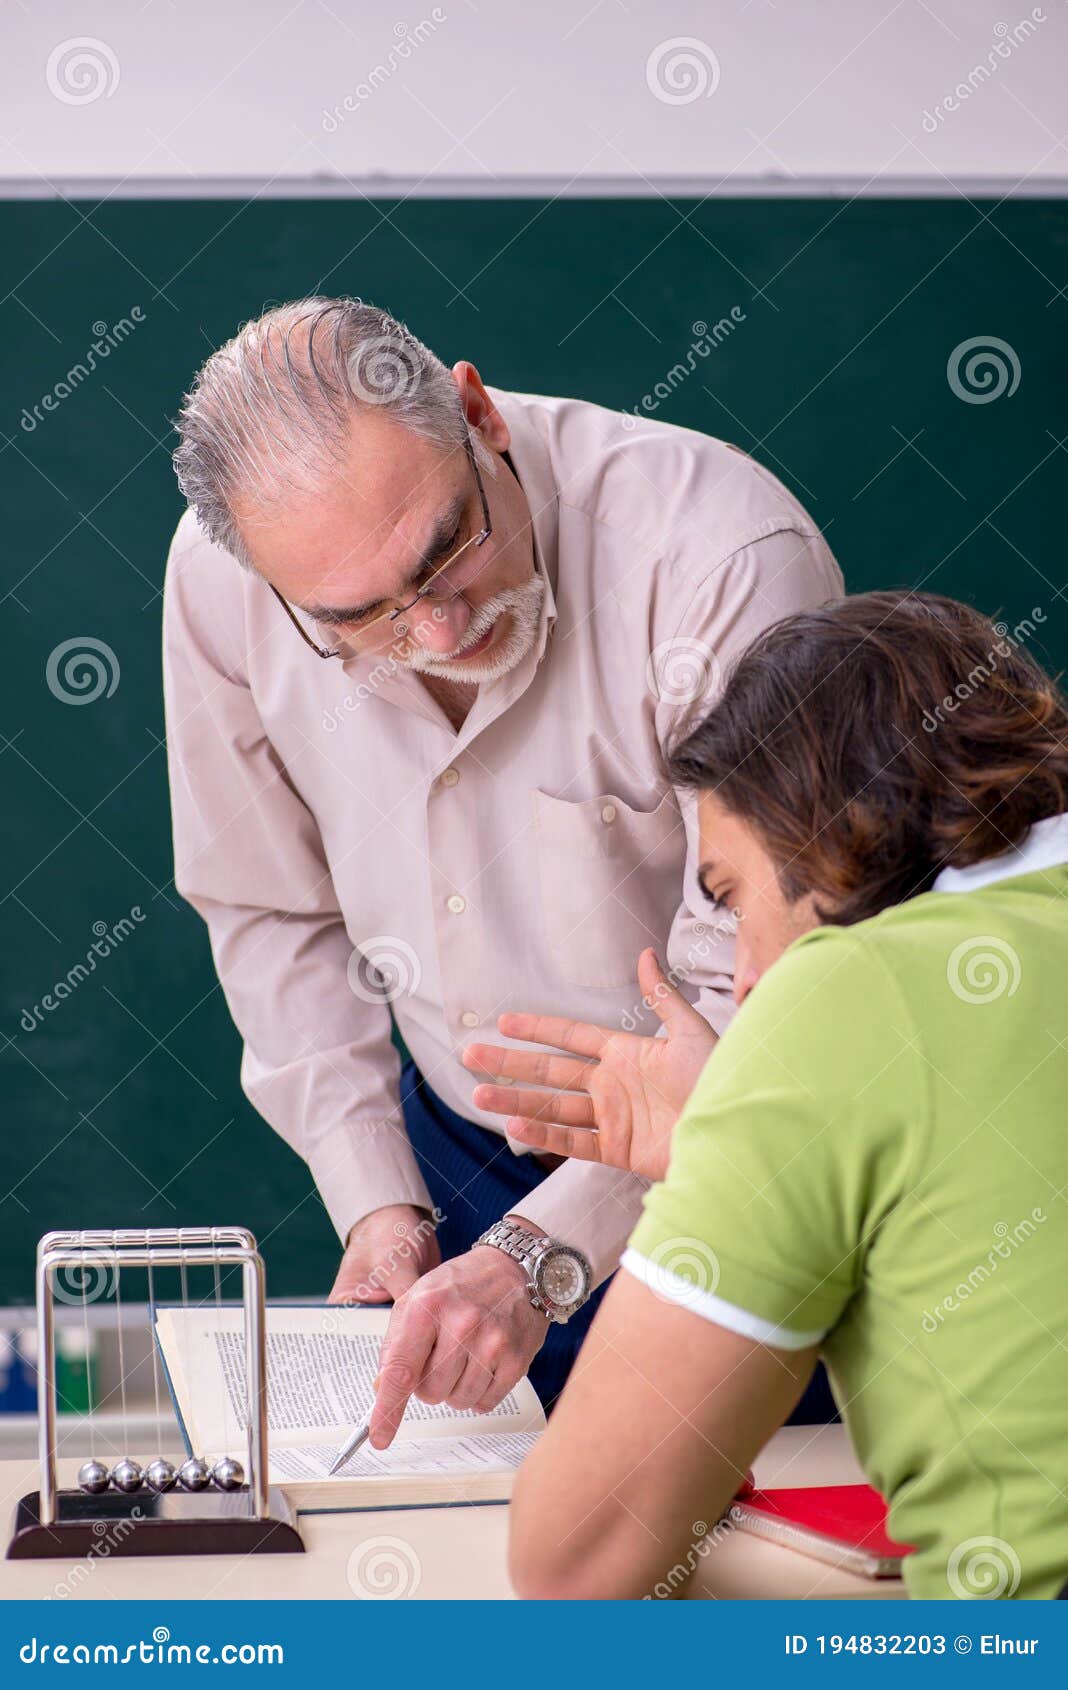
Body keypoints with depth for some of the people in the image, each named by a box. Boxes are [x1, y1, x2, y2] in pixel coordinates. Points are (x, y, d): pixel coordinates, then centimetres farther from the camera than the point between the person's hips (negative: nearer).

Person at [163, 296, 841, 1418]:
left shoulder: (728, 556, -30)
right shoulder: (218, 579, -15)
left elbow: (751, 1002, -28)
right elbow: (272, 914, 2)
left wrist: (543, 1254, -35)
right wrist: (373, 1195, -6)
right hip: (457, 1159, 4)